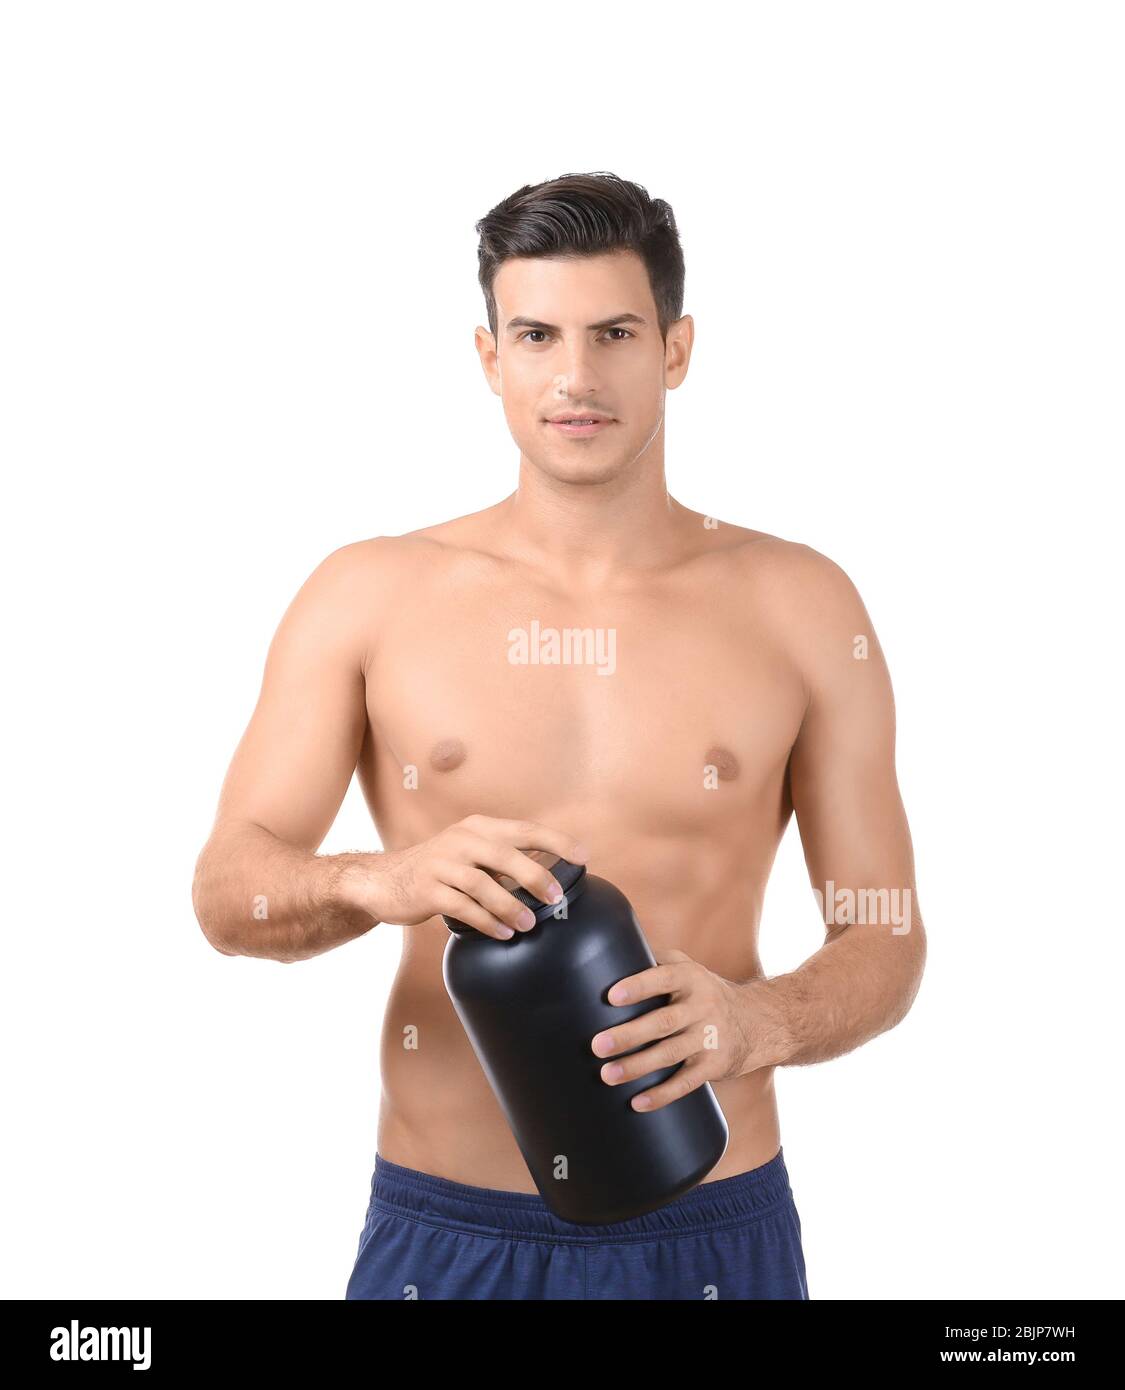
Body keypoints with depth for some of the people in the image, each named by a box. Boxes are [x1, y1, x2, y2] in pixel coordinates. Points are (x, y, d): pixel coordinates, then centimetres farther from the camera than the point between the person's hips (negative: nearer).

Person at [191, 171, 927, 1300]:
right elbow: (227, 891, -5)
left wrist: (759, 1022, -21)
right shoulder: (370, 597, -2)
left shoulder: (799, 608, -2)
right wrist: (382, 883, -26)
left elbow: (884, 941, 0)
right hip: (443, 1233, 0)